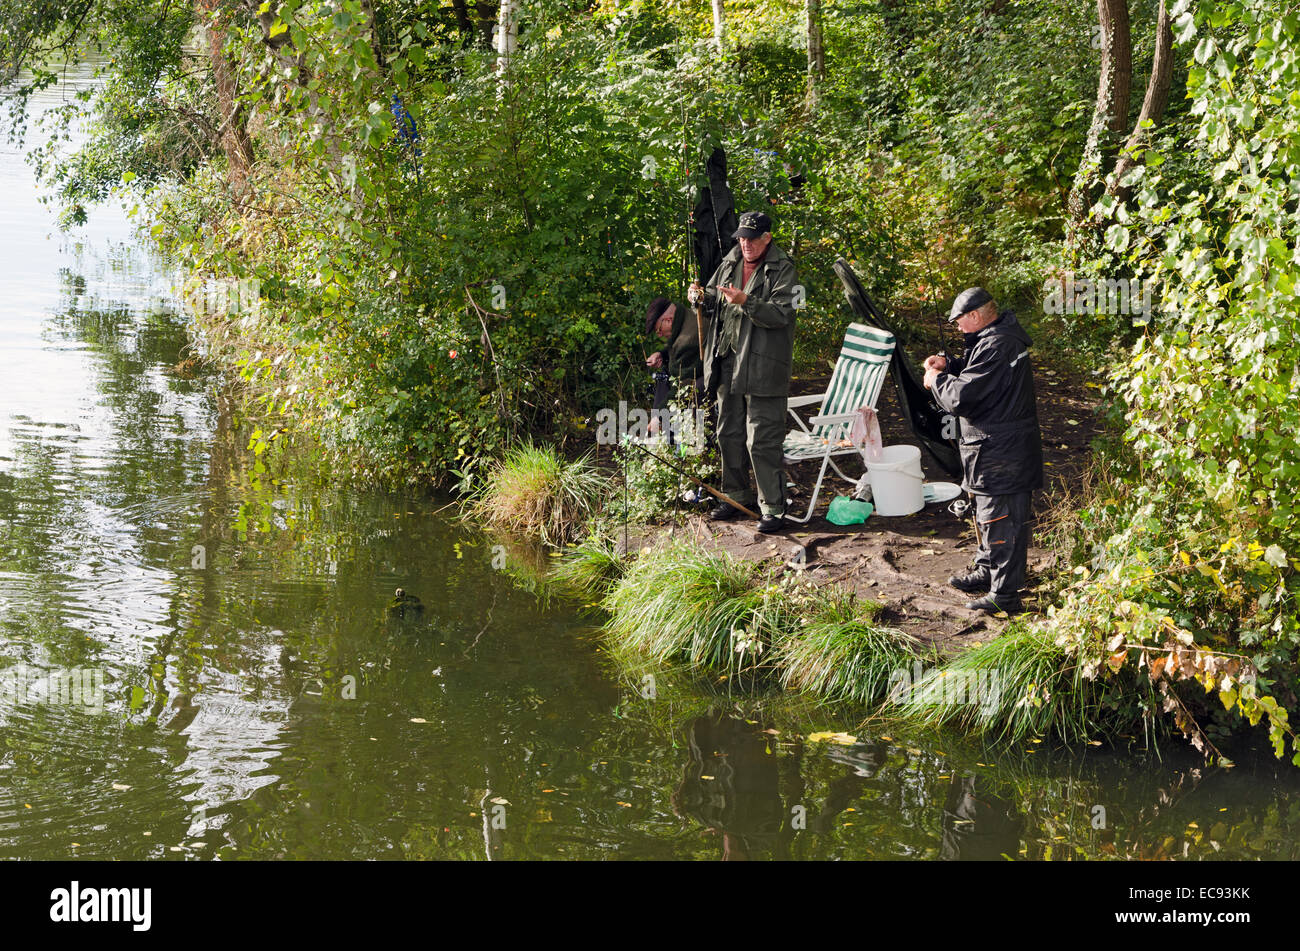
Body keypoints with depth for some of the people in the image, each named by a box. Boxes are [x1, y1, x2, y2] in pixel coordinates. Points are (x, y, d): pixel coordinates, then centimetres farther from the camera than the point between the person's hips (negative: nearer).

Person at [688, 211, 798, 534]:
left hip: (763, 368, -7)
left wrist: (745, 301, -31)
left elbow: (781, 314, -19)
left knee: (762, 441, -8)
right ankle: (736, 496, 31)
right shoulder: (730, 262, 12)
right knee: (729, 435, 16)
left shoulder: (782, 268, -8)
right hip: (728, 362, 7)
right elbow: (714, 299, 22)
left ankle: (773, 509, -1)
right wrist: (701, 296, -1)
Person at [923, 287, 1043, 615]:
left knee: (1000, 520, -5)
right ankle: (987, 572, 38)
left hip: (1001, 452, -11)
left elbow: (960, 397, -25)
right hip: (999, 446, 11)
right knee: (988, 514, 23)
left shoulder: (996, 347, -24)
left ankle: (1005, 594, 1)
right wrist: (949, 365, 10)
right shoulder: (1002, 338, 10)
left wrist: (936, 380, -6)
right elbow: (980, 375, 26)